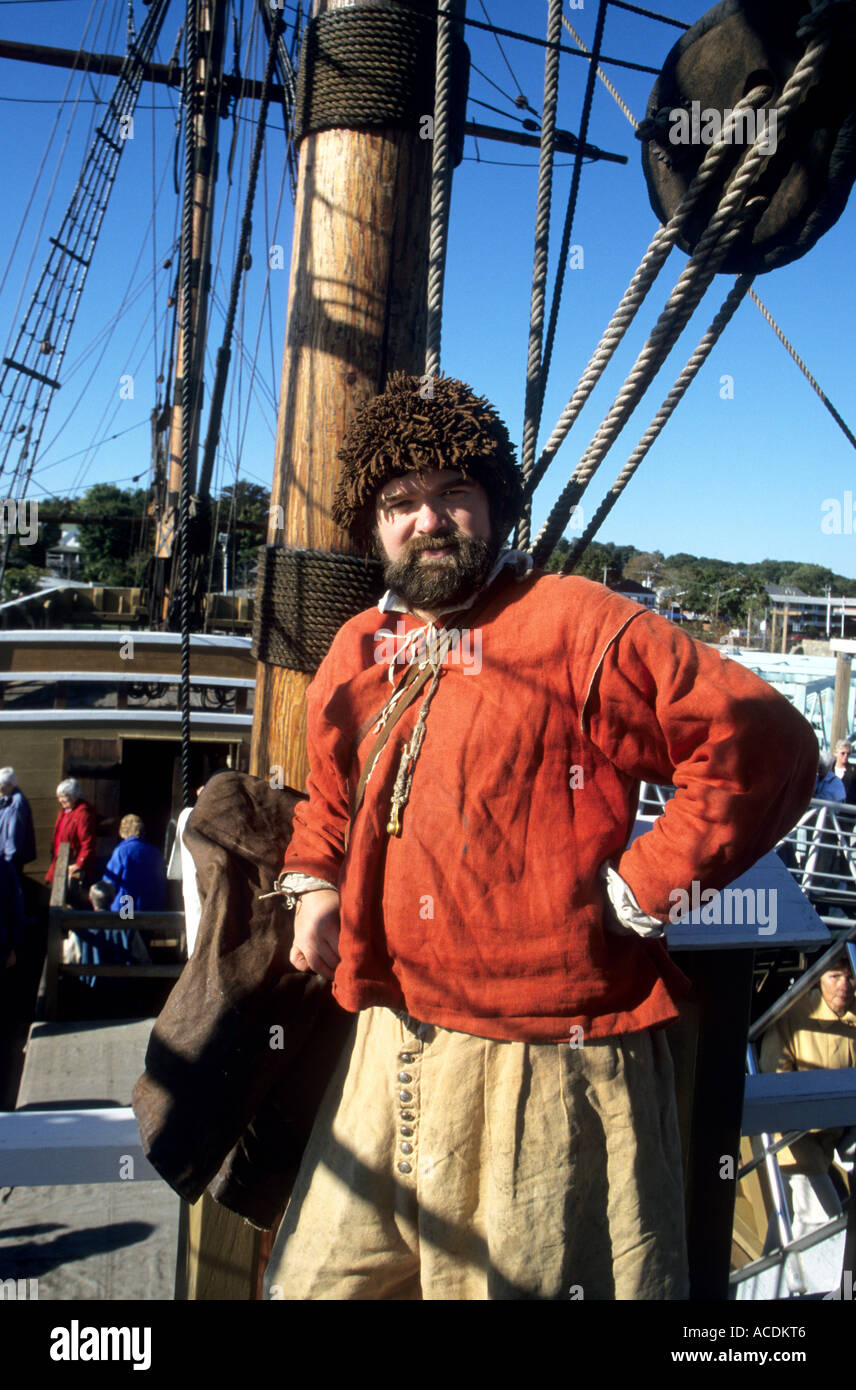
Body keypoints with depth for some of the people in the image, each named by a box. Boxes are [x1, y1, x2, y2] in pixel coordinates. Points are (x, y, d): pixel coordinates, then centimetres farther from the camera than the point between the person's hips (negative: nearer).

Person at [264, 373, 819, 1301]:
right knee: (319, 1279, 20)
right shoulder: (356, 652, 9)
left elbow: (764, 746, -15)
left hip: (547, 1059, -6)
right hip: (388, 1050, 7)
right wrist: (313, 882, 10)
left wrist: (640, 889, -14)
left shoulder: (577, 626, -11)